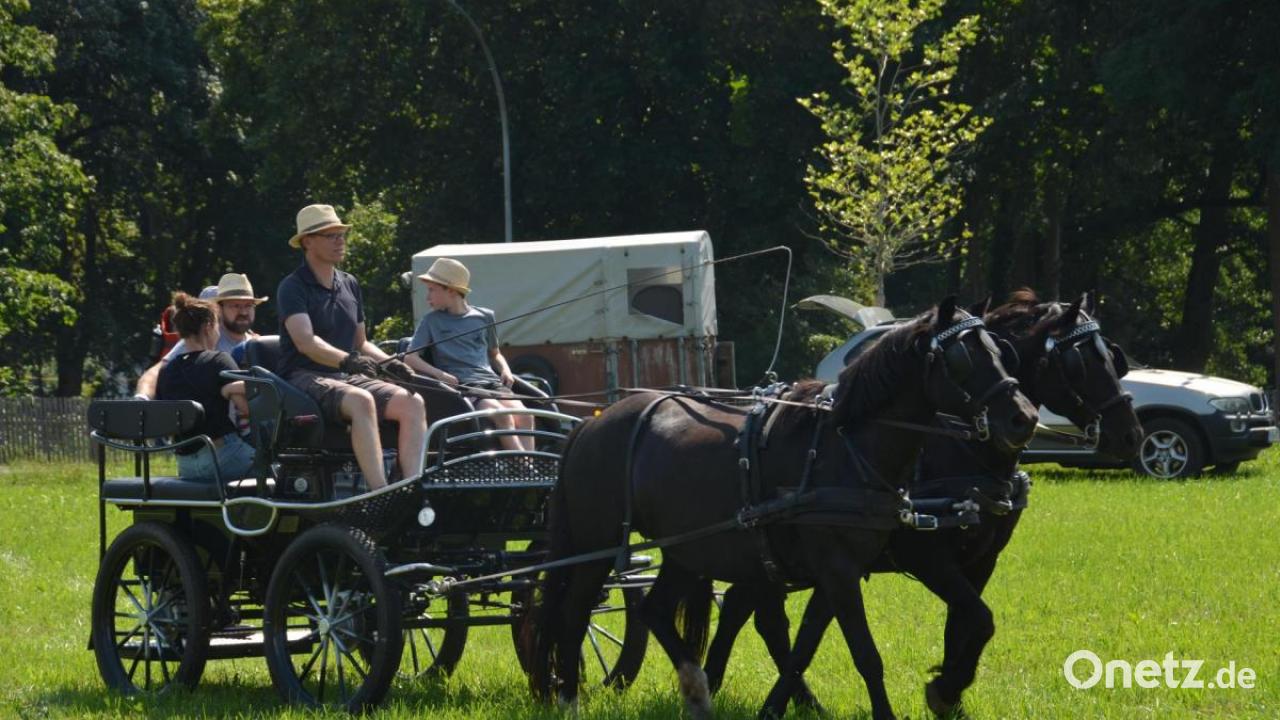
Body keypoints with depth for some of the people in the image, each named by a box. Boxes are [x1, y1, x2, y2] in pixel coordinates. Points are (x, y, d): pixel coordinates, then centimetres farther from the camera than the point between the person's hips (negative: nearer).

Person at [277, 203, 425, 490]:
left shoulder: (350, 285, 20)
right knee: (361, 401, -37)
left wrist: (388, 362, 4)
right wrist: (346, 359, -35)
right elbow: (305, 341, -19)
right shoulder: (293, 287, -4)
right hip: (305, 378, -7)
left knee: (412, 402, -18)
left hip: (348, 378, 7)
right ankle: (380, 493, -46)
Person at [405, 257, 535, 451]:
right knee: (502, 416, -32)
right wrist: (440, 374, -13)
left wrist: (505, 370, 10)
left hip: (491, 381, 3)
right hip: (461, 383, -3)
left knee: (523, 416, -27)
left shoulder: (484, 317, 19)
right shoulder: (431, 321, 12)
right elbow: (410, 358, 4)